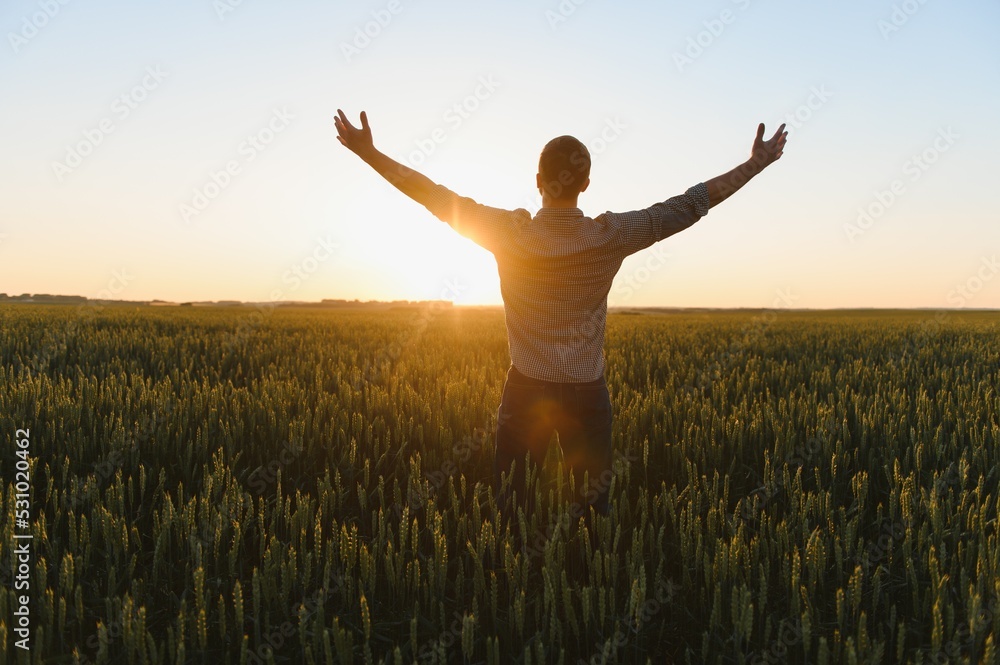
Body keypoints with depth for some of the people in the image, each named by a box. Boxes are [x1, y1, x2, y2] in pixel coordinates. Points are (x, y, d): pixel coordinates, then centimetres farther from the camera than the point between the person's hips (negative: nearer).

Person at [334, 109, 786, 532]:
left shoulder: (509, 234, -13)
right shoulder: (611, 236, -11)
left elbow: (437, 197, -8)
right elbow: (687, 206, -5)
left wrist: (369, 152, -1)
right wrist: (755, 165, 4)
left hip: (525, 391, 0)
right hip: (587, 395, 1)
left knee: (509, 511, 12)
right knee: (595, 512, 15)